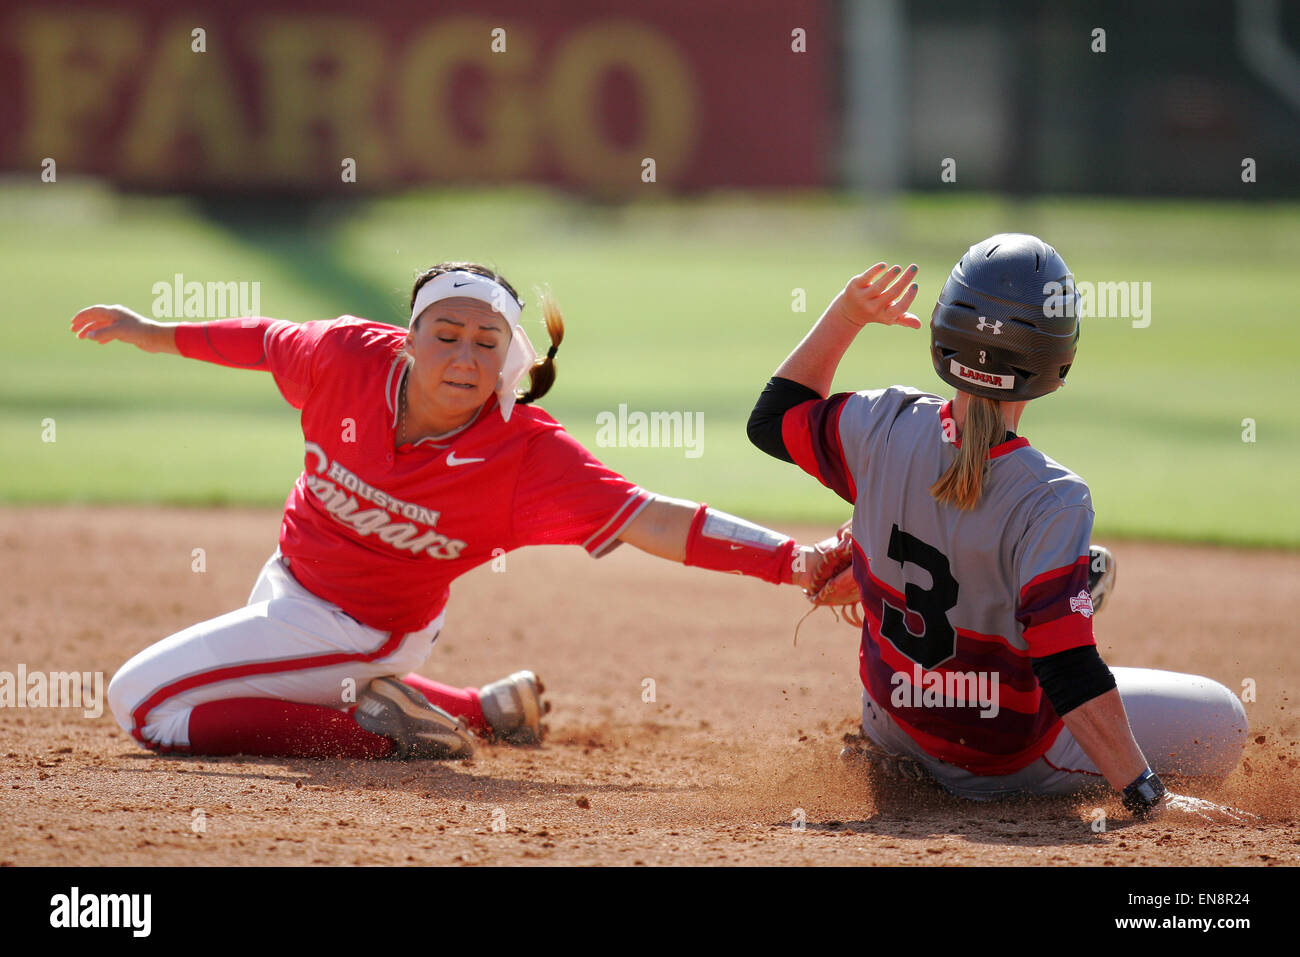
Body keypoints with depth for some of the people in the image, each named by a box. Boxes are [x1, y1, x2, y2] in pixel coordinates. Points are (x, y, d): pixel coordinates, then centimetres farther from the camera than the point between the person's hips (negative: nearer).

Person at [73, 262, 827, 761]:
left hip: (360, 631, -6)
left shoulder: (527, 453, -31)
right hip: (292, 576, 6)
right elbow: (270, 343, 2)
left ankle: (382, 732, -9)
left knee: (143, 703, -11)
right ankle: (479, 712, 33)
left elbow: (650, 520, -37)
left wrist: (790, 561, -48)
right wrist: (151, 334, 14)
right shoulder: (352, 360, -20)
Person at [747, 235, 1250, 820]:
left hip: (893, 721, 5)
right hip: (1005, 761, -5)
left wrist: (846, 315, 3)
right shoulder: (1050, 501, -33)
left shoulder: (884, 428, -19)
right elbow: (1071, 676, -34)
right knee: (1222, 720, 6)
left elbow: (773, 419, 3)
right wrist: (1148, 798, -30)